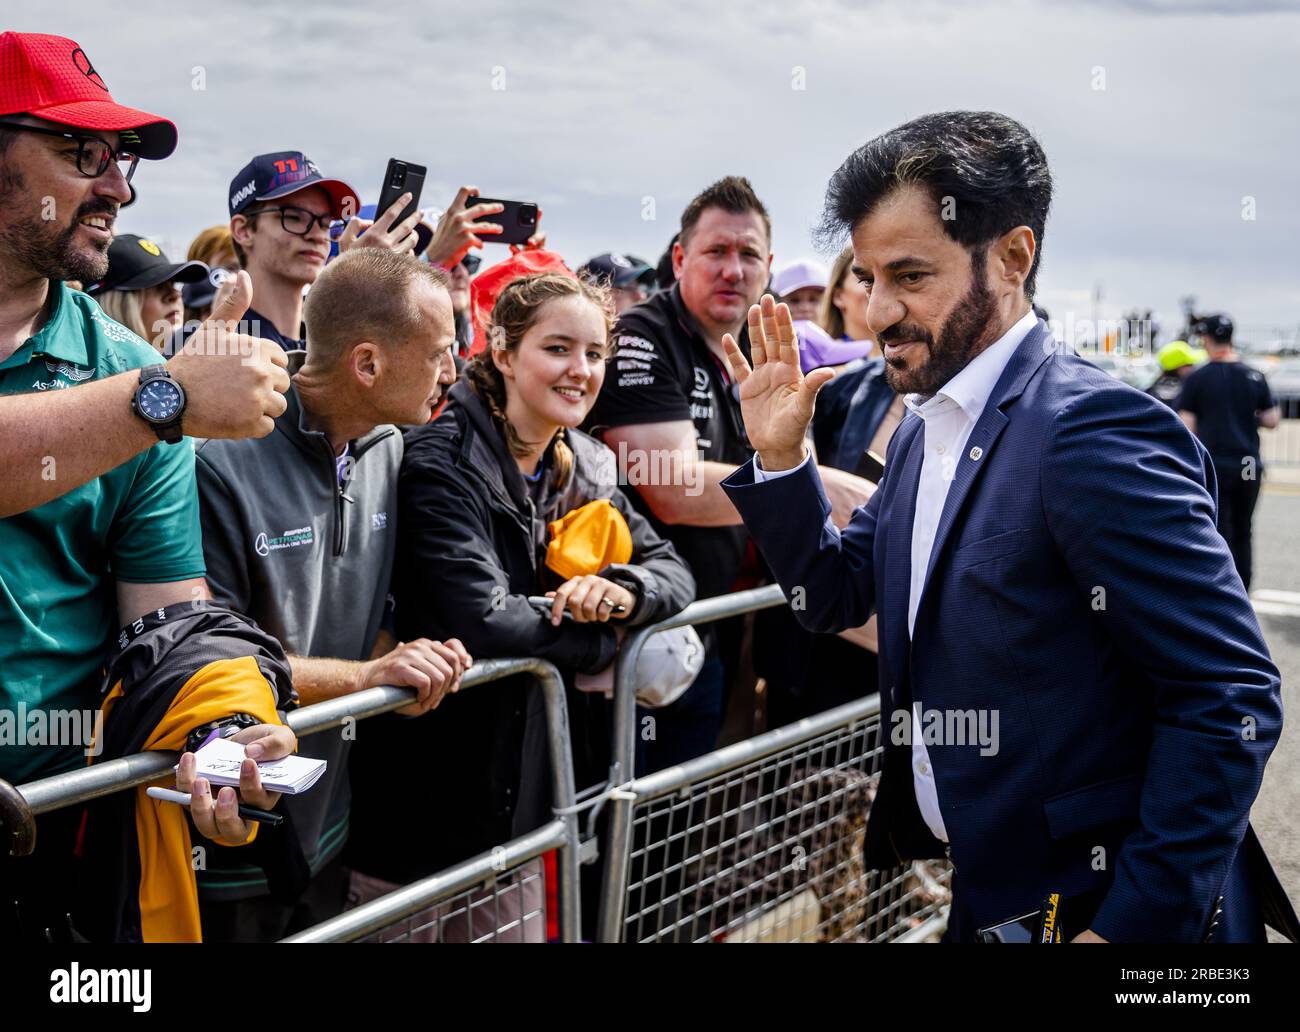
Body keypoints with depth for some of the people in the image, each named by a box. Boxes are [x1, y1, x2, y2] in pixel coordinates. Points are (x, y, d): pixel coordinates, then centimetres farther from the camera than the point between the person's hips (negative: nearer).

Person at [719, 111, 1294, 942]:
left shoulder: (1093, 428, -22)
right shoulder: (925, 430, 5)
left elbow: (1233, 698, -23)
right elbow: (837, 596, 12)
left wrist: (1131, 926, -22)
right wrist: (779, 457, -2)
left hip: (1102, 905, -8)